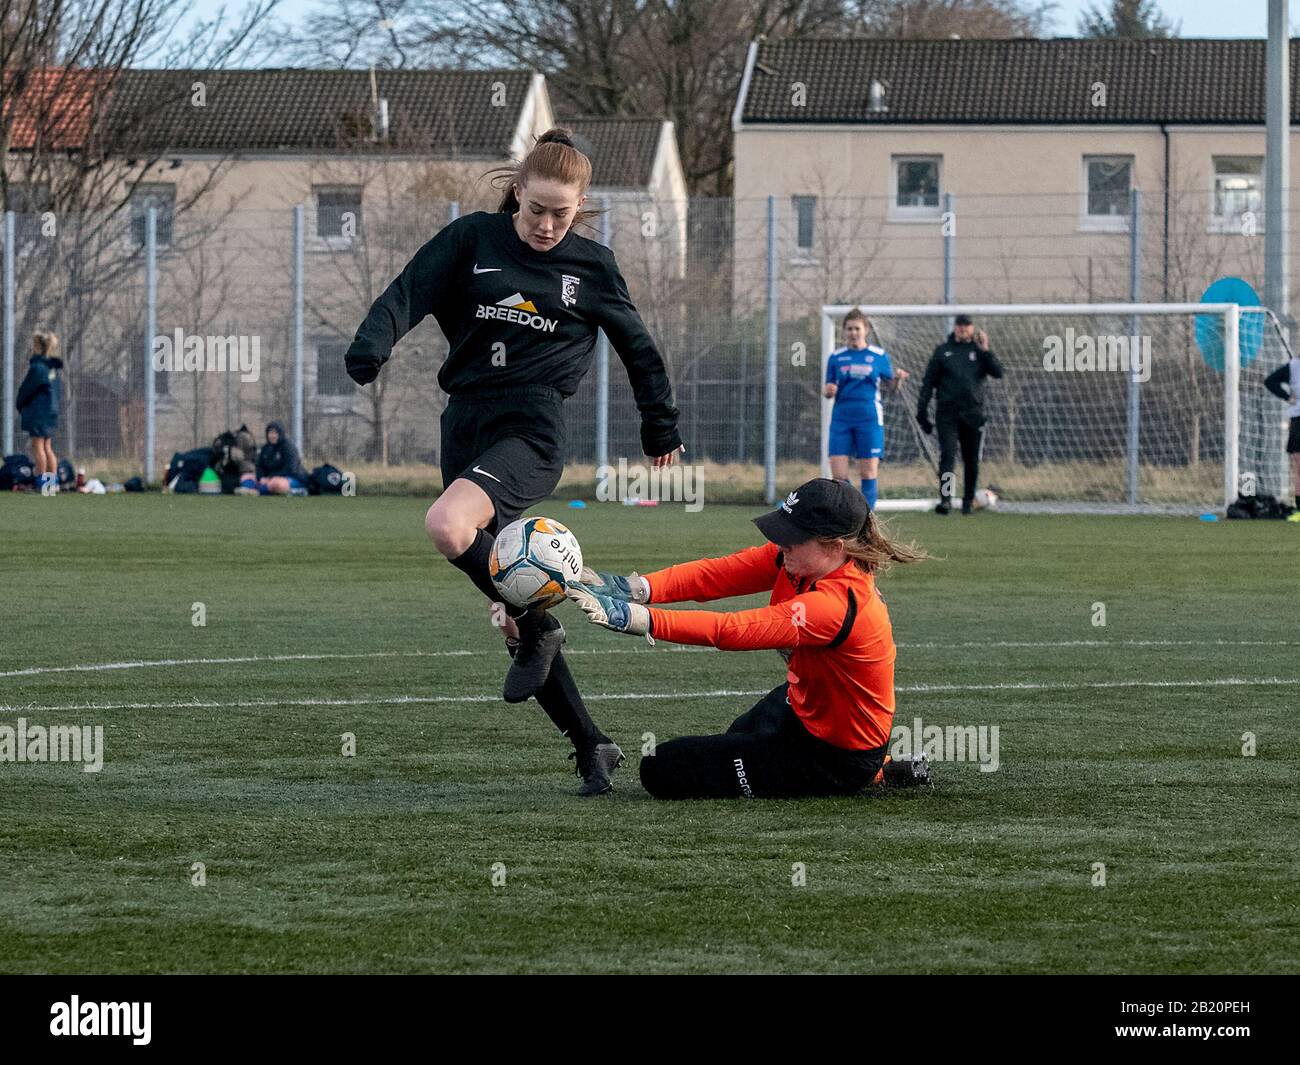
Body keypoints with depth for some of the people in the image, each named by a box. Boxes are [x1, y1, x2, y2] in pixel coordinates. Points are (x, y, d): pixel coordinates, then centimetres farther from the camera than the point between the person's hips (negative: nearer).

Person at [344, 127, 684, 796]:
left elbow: (637, 347, 19)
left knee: (447, 526, -33)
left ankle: (534, 623, -12)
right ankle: (590, 746, 9)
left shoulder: (592, 265, 5)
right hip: (466, 423, 4)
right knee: (512, 609, 3)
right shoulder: (473, 239, 6)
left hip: (532, 428, -4)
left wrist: (660, 426, 27)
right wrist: (371, 348, -22)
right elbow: (408, 295, -3)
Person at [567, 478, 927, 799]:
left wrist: (632, 617, -48)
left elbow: (732, 630, -42)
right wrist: (635, 588, -34)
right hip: (802, 708, 10)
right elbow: (718, 574, -18)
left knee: (662, 771, -7)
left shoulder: (837, 604, -36)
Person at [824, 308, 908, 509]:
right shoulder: (836, 358, 8)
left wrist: (898, 379, -14)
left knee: (868, 473, -2)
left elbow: (893, 385, 8)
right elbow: (827, 390, 12)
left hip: (870, 419, -2)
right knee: (838, 473, -5)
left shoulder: (879, 356, 4)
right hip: (842, 418, 2)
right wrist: (828, 391, -12)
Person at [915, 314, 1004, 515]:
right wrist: (922, 410, 2)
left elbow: (998, 372, -4)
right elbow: (928, 382, 8)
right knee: (947, 456, -14)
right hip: (947, 413, -1)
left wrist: (985, 351, -13)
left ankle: (968, 501, 17)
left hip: (972, 413, 1)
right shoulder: (943, 351, 7)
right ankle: (945, 499, -20)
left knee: (972, 460, 6)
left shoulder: (978, 350, 8)